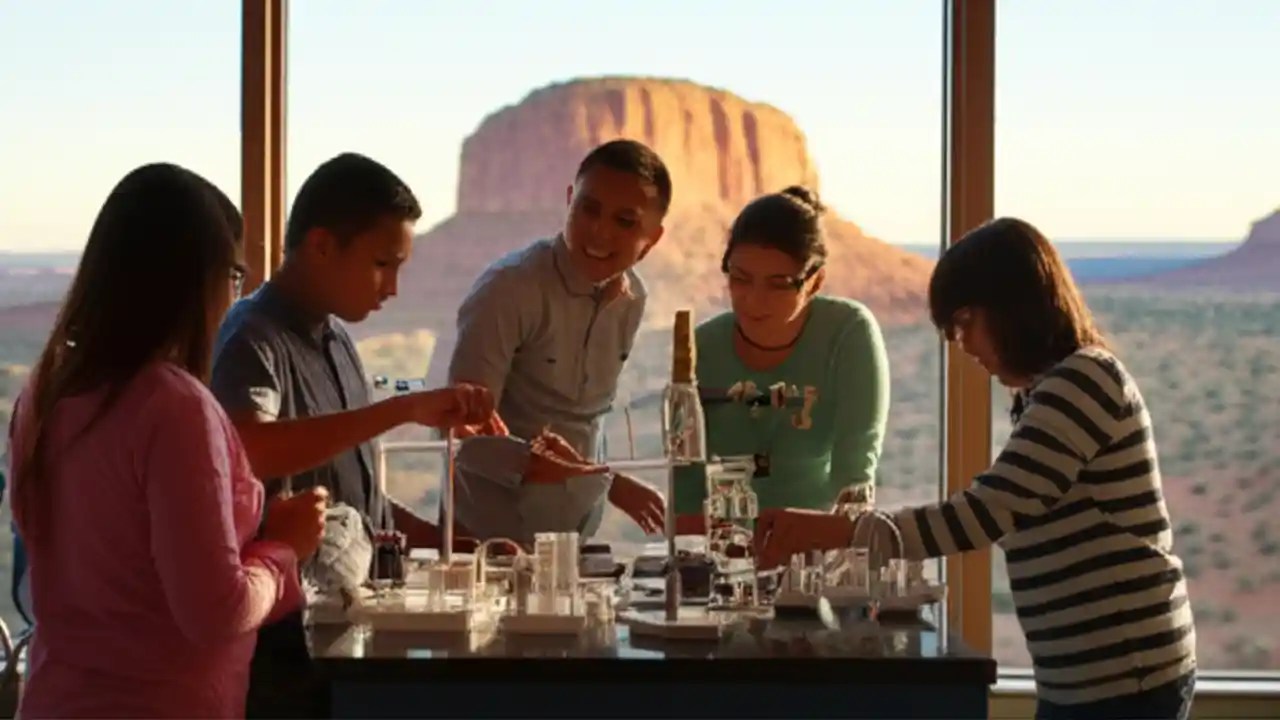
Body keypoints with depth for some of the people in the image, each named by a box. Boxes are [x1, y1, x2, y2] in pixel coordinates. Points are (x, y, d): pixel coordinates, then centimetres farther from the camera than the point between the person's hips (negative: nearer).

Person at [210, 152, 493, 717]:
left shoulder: (335, 340, 12)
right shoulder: (253, 340, -14)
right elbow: (246, 451, -36)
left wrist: (448, 544, 7)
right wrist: (405, 408, -39)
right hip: (287, 657, -8)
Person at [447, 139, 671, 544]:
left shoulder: (632, 300, 3)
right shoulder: (509, 289, -17)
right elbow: (464, 431, -22)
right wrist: (527, 462, -35)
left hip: (577, 533, 6)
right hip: (491, 537, -6)